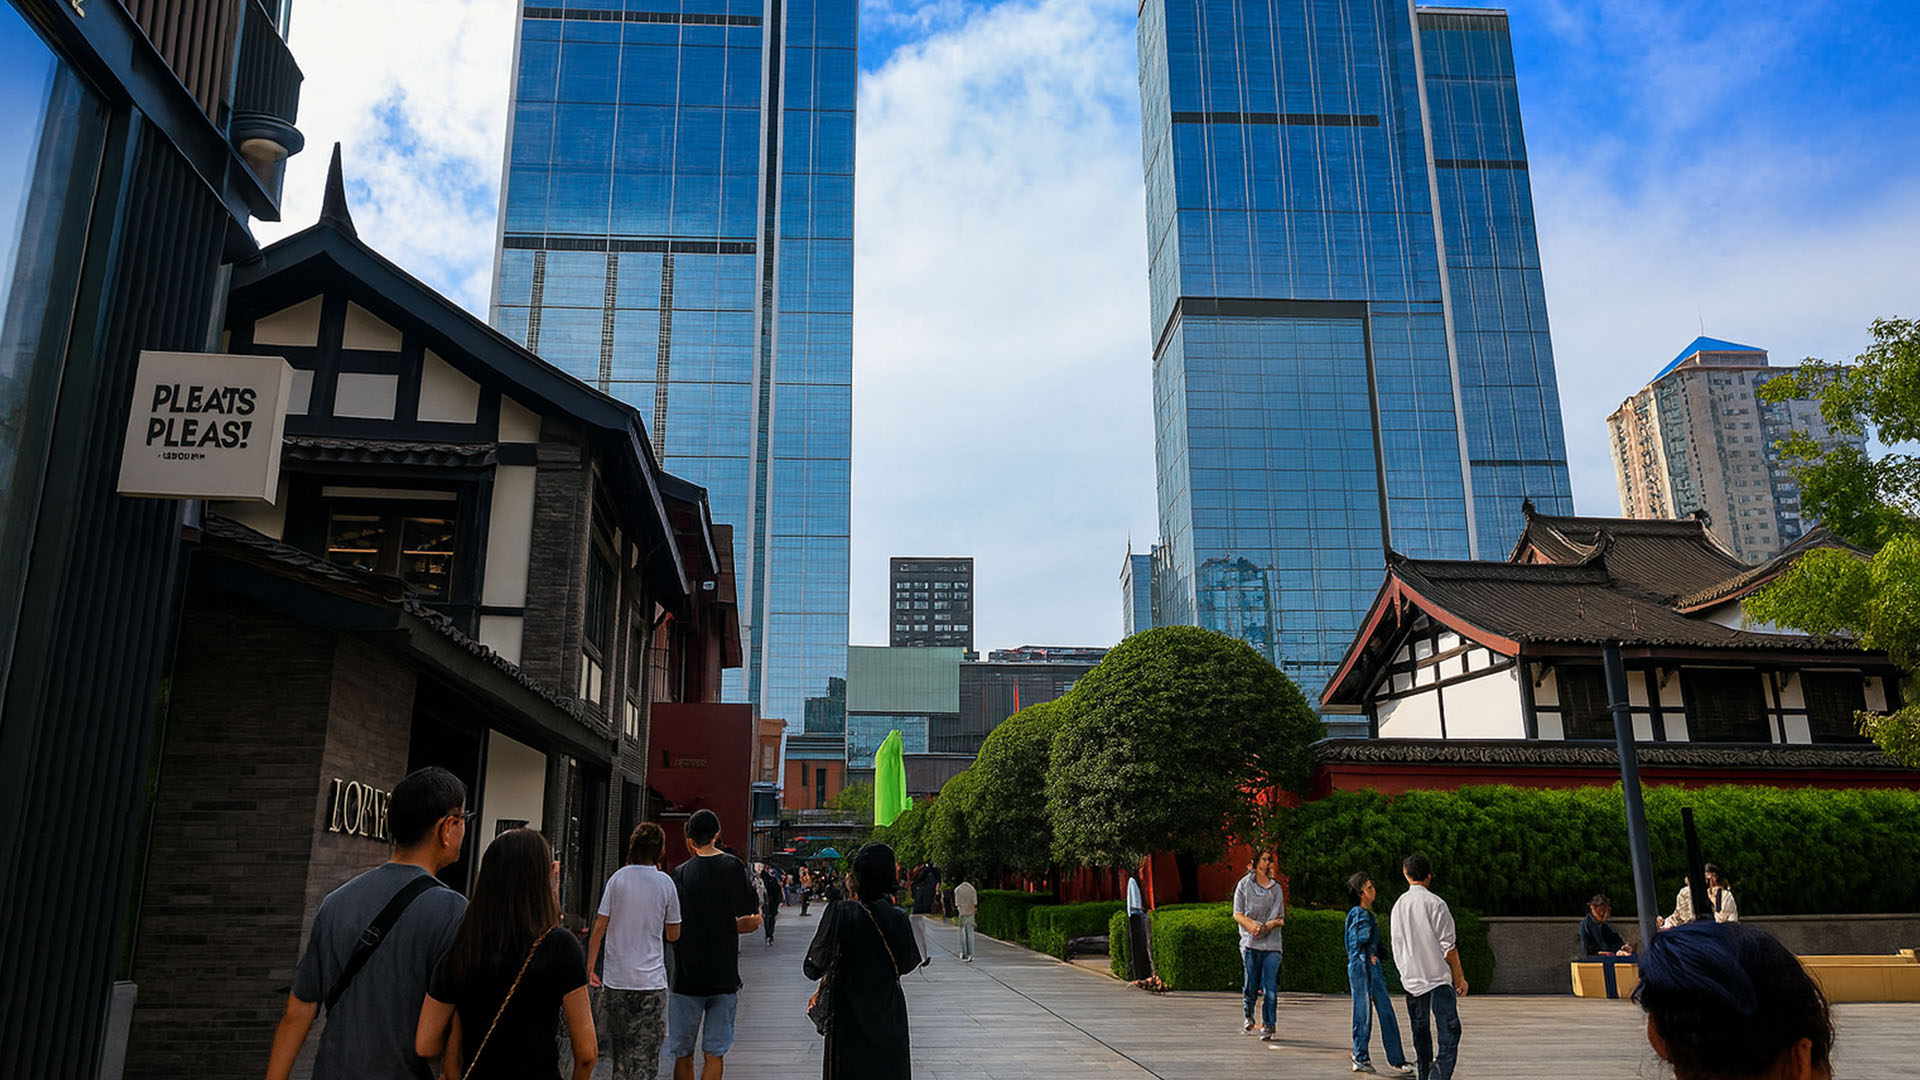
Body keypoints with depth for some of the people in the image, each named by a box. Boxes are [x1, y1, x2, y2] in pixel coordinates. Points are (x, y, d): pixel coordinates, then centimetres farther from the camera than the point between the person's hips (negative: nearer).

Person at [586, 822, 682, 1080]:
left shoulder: (618, 878, -1)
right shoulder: (666, 883, -4)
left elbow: (599, 926, -1)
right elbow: (673, 934, 4)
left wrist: (590, 967, 7)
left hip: (616, 980, 2)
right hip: (651, 981, -2)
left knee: (620, 1048, 15)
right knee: (645, 1053, 2)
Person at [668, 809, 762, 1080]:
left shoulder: (680, 874, -6)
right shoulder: (735, 868, -4)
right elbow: (754, 921, 2)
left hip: (687, 977, 0)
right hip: (725, 977, 1)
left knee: (683, 1055, 12)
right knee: (715, 1055, 6)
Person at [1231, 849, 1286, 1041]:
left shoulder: (1276, 887, 10)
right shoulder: (1245, 884, 6)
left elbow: (1279, 917, 6)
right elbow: (1237, 914, 3)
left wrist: (1265, 927, -14)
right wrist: (1251, 925, -15)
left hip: (1271, 943, 1)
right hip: (1250, 941, -1)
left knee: (1270, 986, -8)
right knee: (1251, 984, 2)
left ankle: (1269, 1025, -1)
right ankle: (1248, 1015, 29)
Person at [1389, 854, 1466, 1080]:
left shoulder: (1398, 905, 7)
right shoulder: (1435, 903, -10)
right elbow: (1448, 946, -8)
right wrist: (1460, 977, 1)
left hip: (1410, 979, 6)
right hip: (1438, 977, -6)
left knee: (1420, 1032, 15)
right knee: (1450, 1032, -7)